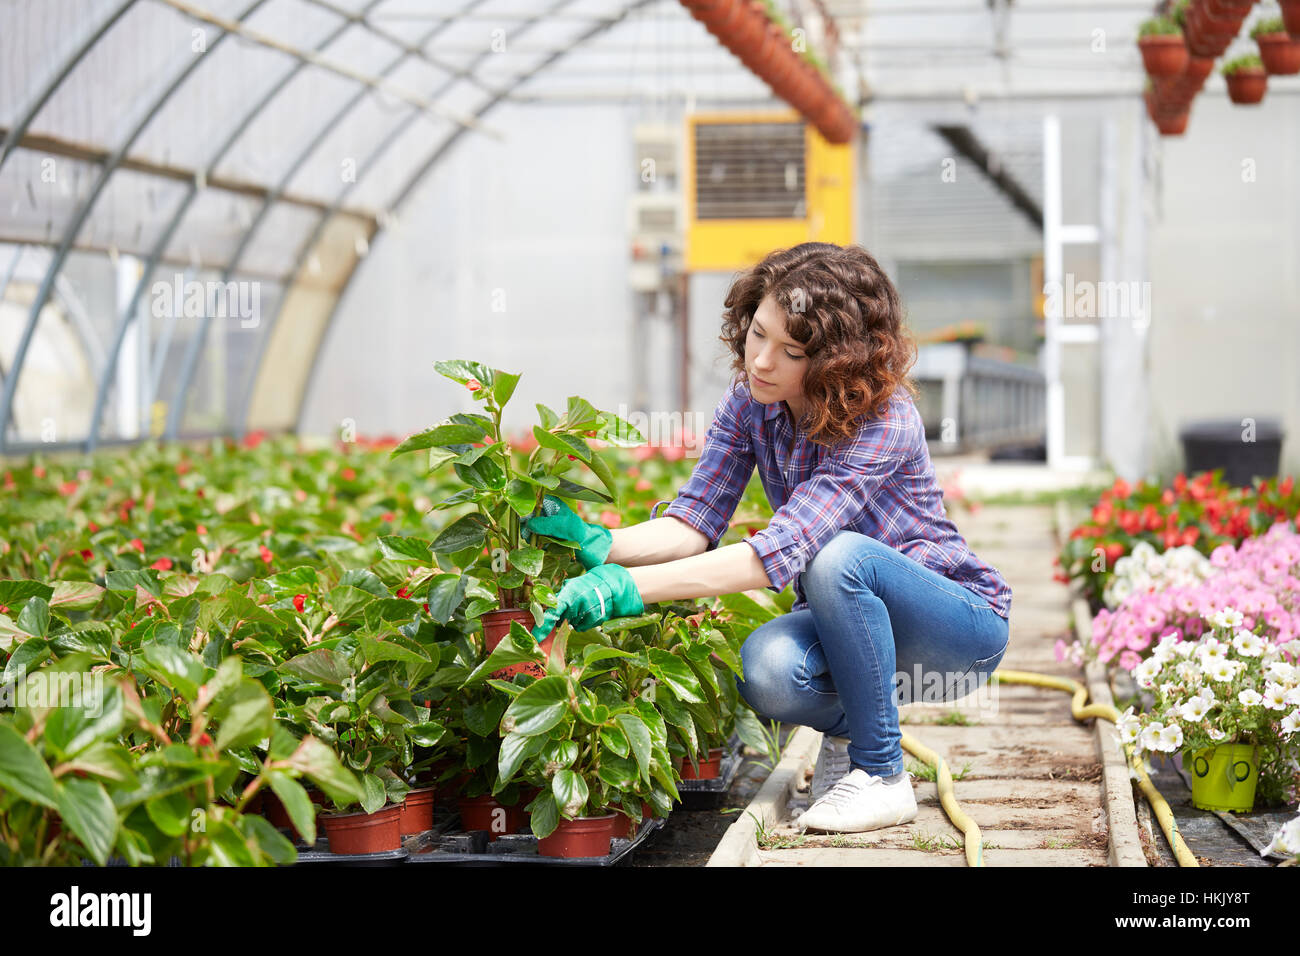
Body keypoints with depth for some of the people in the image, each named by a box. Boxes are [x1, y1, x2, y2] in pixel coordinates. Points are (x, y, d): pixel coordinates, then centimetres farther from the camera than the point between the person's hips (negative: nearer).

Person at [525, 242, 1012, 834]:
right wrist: (599, 544, -32)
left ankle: (881, 775, -19)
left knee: (840, 555, -36)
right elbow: (693, 523, -12)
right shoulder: (750, 402, -7)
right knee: (766, 668, -30)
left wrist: (628, 588, -46)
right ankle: (846, 725, 5)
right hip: (849, 623, 4)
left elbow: (784, 550, -39)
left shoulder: (883, 420, -28)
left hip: (962, 621, -4)